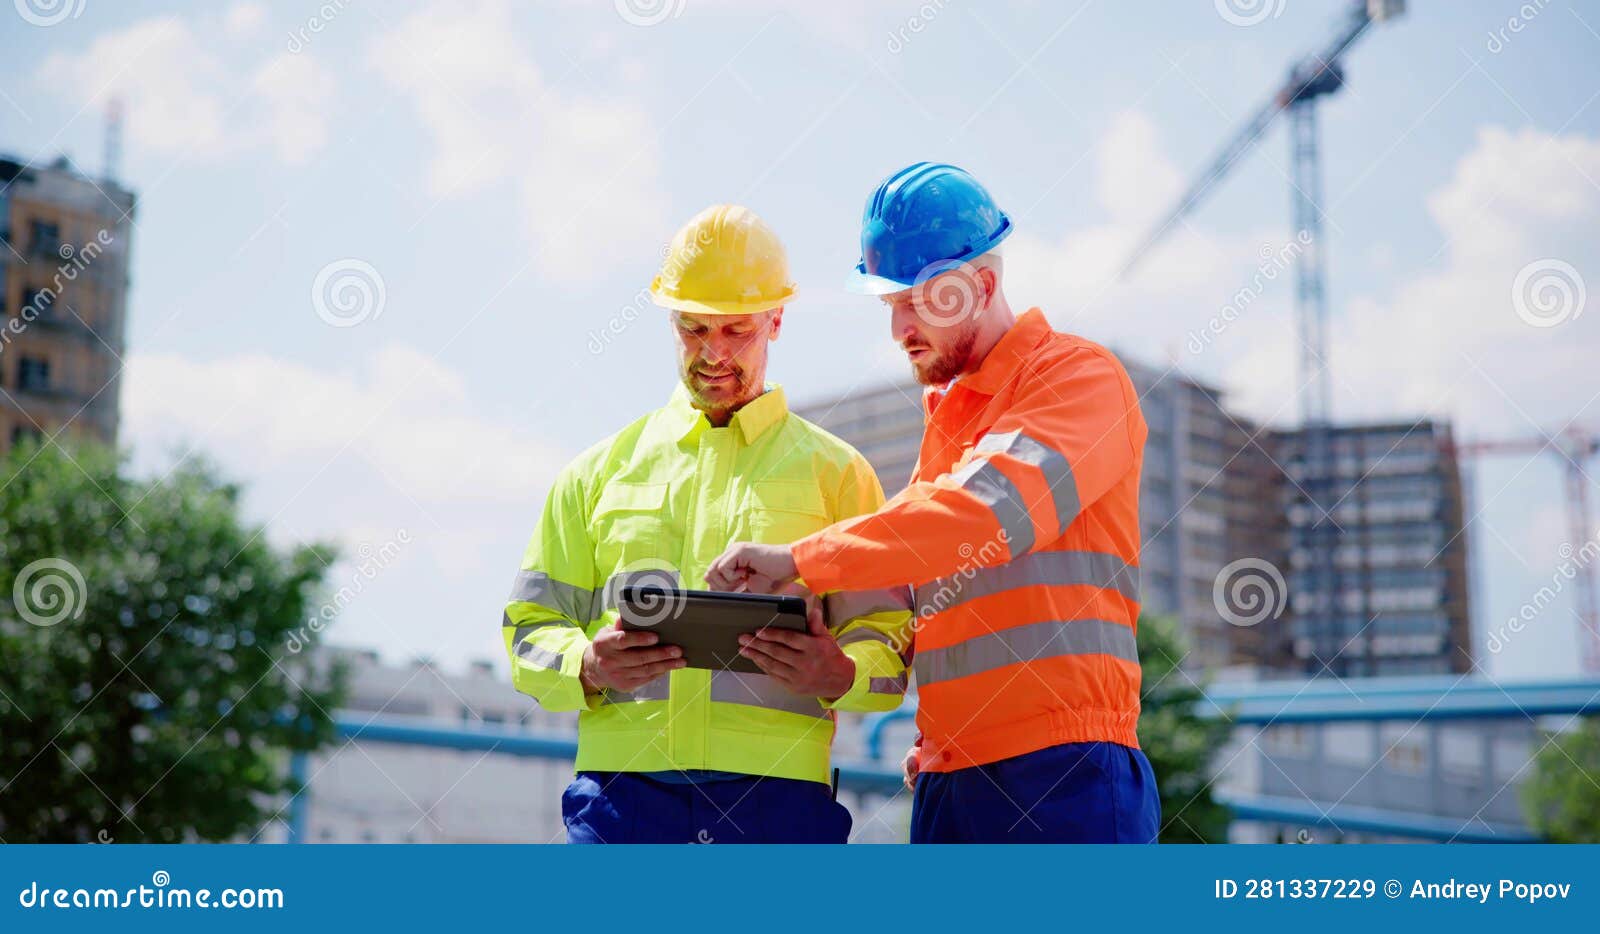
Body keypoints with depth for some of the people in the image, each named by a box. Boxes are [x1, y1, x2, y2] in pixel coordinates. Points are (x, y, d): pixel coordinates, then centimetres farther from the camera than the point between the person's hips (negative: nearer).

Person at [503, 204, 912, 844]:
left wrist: (839, 674, -15)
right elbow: (530, 628, 15)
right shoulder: (601, 472, 18)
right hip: (622, 785, 1)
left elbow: (887, 638, 8)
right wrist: (587, 666, -8)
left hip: (778, 793, -1)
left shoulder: (835, 471, 13)